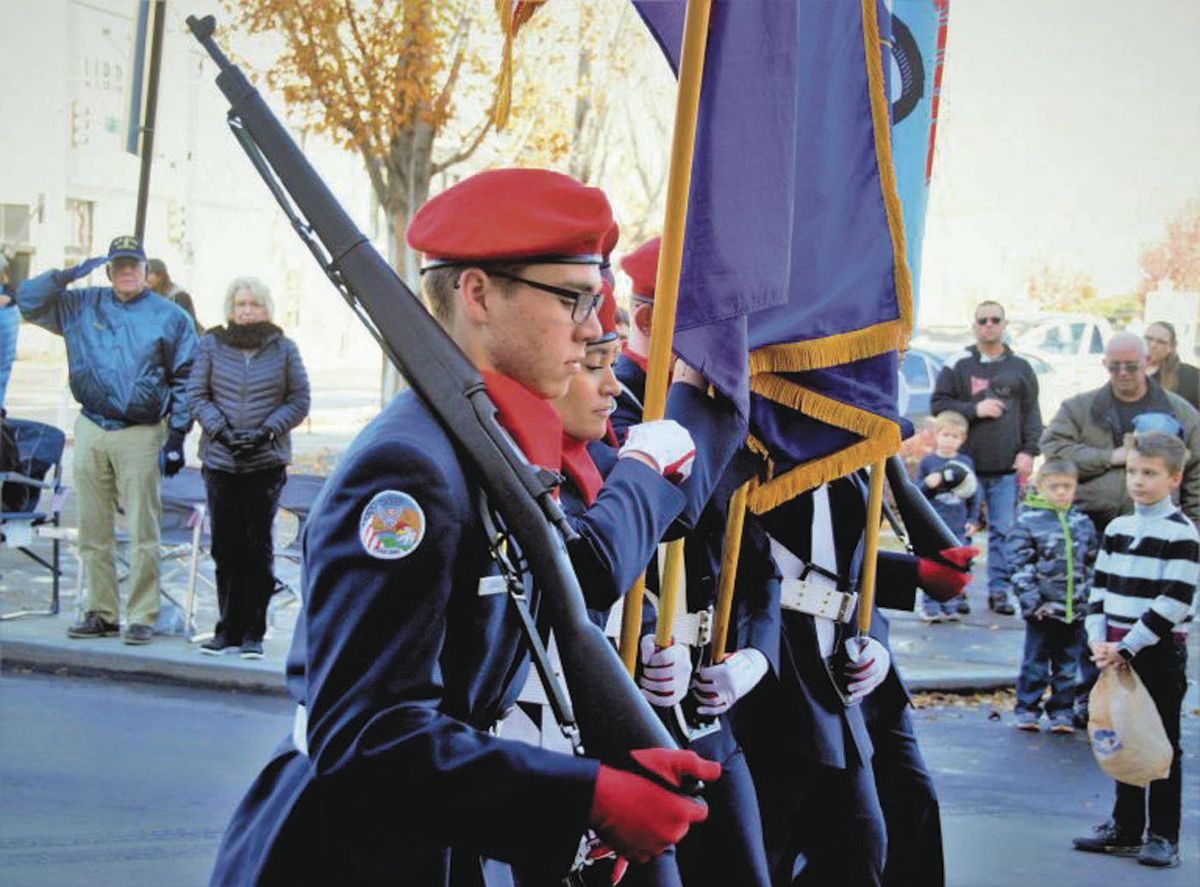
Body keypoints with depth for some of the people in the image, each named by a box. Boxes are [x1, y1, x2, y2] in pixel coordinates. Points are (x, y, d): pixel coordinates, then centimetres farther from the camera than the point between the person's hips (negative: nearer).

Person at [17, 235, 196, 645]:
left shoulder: (170, 317, 5)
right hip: (90, 431, 3)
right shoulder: (82, 306, 12)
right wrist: (68, 275, 0)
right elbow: (28, 299, 13)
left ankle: (142, 616, 0)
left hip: (141, 435, -3)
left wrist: (177, 435, -3)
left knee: (142, 533, -5)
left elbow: (185, 380, 5)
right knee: (92, 531, 6)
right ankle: (101, 612, 14)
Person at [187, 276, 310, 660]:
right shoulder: (211, 345, 6)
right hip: (220, 460, 1)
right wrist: (219, 428, -10)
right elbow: (196, 394, 5)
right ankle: (228, 628, 13)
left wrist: (267, 430, -10)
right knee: (225, 547, 3)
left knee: (258, 547, -2)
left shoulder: (283, 348, 5)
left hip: (266, 462, -1)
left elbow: (299, 401, 4)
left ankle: (253, 632, 4)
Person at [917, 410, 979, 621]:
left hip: (959, 527, 2)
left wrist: (973, 520, 6)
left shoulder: (966, 463, 7)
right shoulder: (927, 461, 2)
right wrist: (928, 484, -16)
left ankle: (951, 606, 13)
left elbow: (973, 494, 13)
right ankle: (931, 607, 5)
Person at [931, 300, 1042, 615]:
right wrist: (974, 410, -12)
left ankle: (999, 589, 10)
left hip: (1008, 467, 2)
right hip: (966, 463, -2)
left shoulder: (1020, 368, 11)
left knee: (1004, 530, 2)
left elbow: (1032, 413, 11)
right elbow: (938, 404, 1)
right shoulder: (958, 365, 4)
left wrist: (1029, 452, 0)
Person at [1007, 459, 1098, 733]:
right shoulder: (1027, 522, -4)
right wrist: (1032, 600, -14)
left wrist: (1090, 598, 7)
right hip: (1042, 610, -3)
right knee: (1035, 663, 5)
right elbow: (1019, 566, -8)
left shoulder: (1083, 524, 8)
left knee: (1068, 666, 9)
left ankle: (1062, 712, 18)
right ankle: (1027, 710, 15)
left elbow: (1093, 564, 14)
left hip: (1075, 610, 3)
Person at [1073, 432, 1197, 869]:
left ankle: (1163, 836, 6)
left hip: (1160, 652, -6)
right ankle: (1125, 828, 22)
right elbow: (1100, 587, 11)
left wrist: (1128, 646, -18)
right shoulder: (1117, 529, 10)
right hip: (1117, 652, 6)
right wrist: (1099, 638, -4)